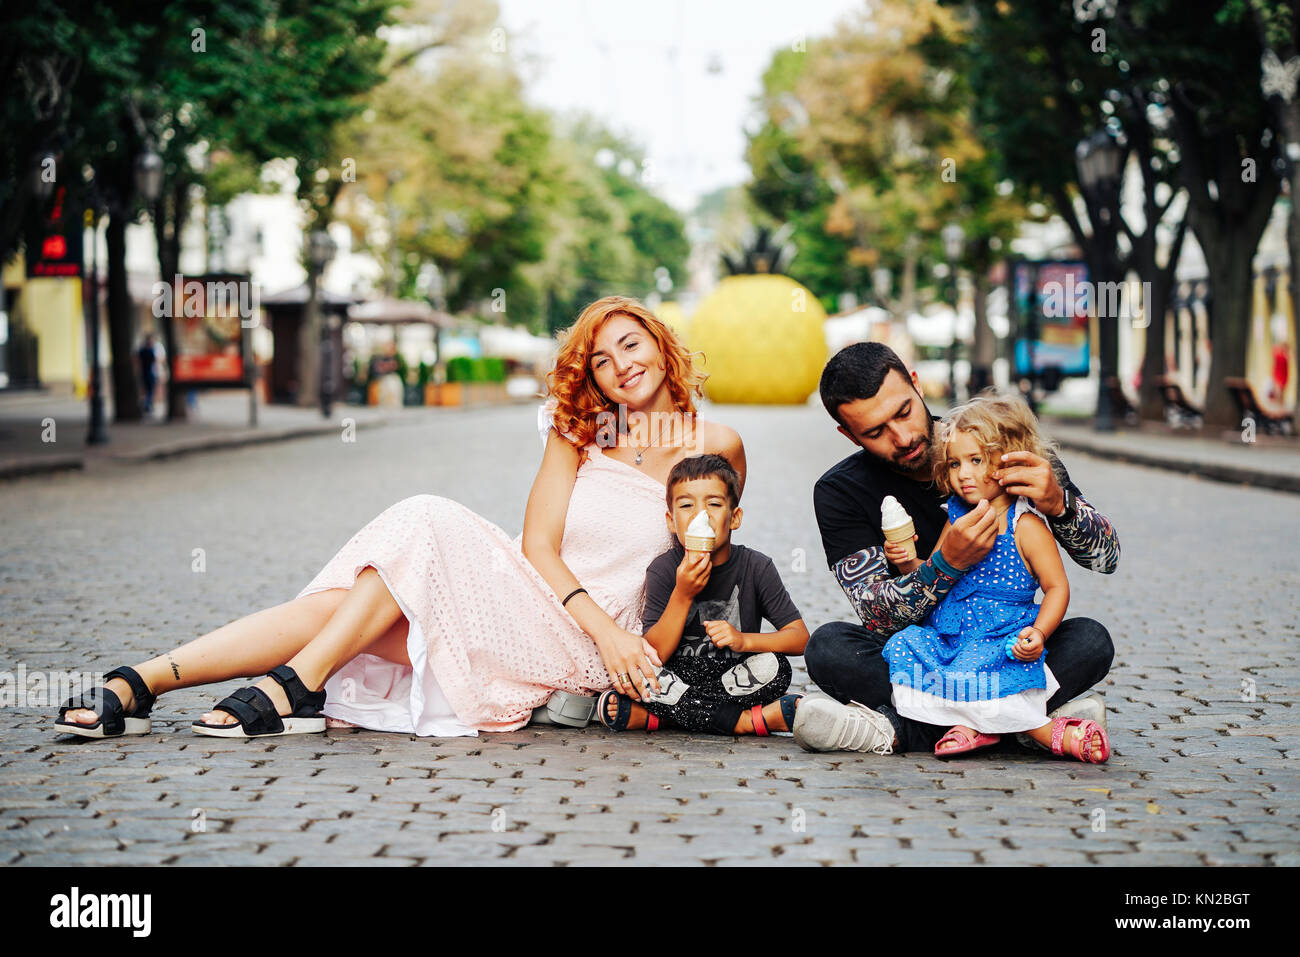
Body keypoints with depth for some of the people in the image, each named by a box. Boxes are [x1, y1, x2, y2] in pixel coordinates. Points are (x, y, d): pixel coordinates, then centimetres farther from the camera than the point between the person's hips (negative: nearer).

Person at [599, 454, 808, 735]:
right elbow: (654, 654, -15)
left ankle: (653, 716, -24)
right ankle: (748, 721, -25)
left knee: (773, 666, -30)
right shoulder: (664, 570, -8)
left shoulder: (756, 567, -7)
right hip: (680, 678, 0)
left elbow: (800, 638, -9)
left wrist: (744, 640, -26)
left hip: (738, 678, 1)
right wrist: (682, 595, -26)